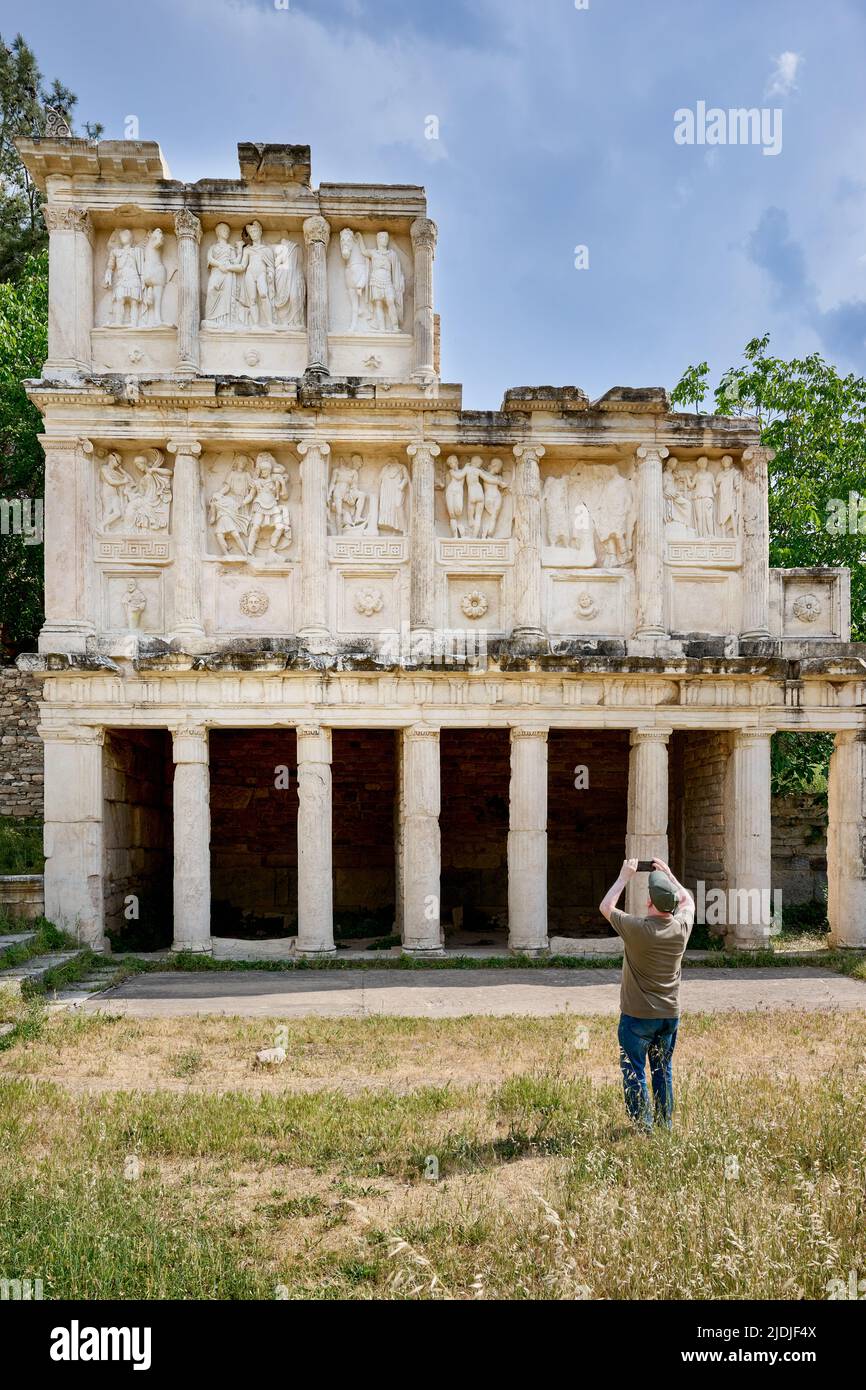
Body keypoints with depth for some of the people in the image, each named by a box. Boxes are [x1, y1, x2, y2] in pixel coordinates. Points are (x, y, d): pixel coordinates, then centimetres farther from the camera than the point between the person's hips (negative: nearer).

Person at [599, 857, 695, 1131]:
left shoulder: (638, 929, -21)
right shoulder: (682, 927, -7)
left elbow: (605, 907, -4)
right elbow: (688, 900, 16)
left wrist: (624, 876, 0)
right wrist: (668, 874, 16)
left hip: (638, 1016, -5)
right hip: (670, 1015, 5)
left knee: (635, 1072, 6)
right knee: (663, 1071, 17)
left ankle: (643, 1126, 8)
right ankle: (665, 1124, 22)